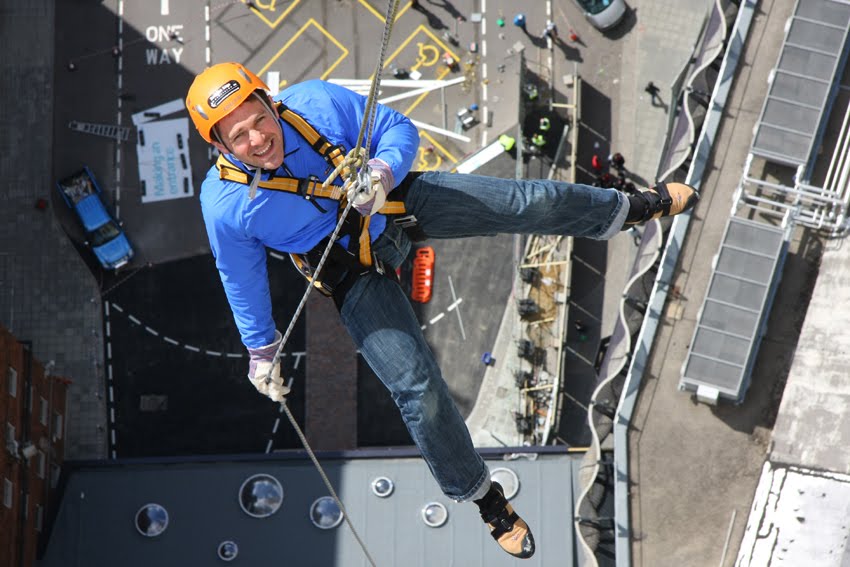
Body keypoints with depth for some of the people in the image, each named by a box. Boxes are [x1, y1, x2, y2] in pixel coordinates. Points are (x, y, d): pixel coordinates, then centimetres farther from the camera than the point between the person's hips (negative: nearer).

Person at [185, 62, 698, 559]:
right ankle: (483, 497, 13)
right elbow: (242, 280, -5)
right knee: (417, 387, -8)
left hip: (397, 202, 2)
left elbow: (399, 130, -10)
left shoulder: (313, 101, -21)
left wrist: (382, 171, -32)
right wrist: (261, 350, 5)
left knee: (529, 203, -1)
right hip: (356, 273, -2)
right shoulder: (225, 205, -23)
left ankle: (633, 209, 28)